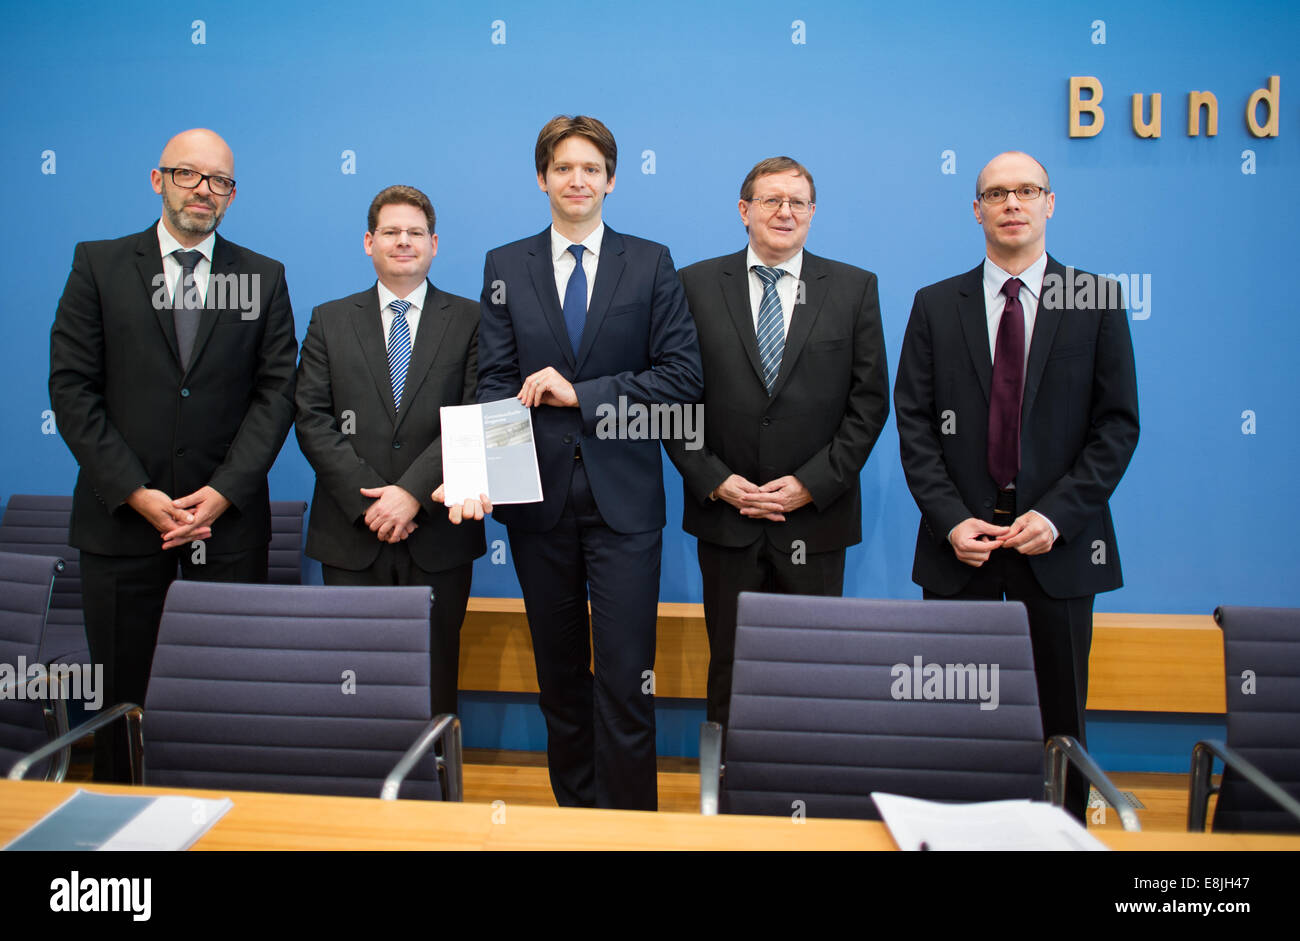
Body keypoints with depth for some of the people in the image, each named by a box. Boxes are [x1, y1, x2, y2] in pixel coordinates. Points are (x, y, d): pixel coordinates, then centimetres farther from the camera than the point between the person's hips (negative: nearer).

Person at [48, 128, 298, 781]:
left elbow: (276, 391, 2)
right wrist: (136, 493, -9)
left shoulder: (263, 278, 9)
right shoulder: (98, 265, 7)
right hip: (122, 515, 0)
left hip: (230, 518, 0)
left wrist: (224, 491, -9)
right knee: (121, 690, 7)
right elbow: (72, 388, 0)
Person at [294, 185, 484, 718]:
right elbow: (313, 420, 2)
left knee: (434, 683, 6)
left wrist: (412, 491, -15)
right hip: (352, 536, 1)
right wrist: (367, 499, -10)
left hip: (439, 538, -1)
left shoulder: (469, 320, 6)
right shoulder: (329, 321, 11)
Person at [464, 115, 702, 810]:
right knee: (559, 672, 13)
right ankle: (573, 812, 29)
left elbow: (682, 374, -3)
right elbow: (494, 382, 3)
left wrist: (581, 393, -12)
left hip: (623, 495, -2)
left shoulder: (651, 263, 5)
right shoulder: (504, 266, 9)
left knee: (626, 676, -5)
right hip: (539, 494, 2)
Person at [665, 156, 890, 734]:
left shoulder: (854, 288, 5)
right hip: (725, 515, 0)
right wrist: (714, 481, -8)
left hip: (817, 517, 0)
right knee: (730, 667, 10)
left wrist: (811, 483, -8)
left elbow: (870, 400, 1)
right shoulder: (696, 285, 4)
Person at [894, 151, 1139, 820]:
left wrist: (1057, 515, -11)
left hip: (1058, 539, 0)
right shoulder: (936, 305, 7)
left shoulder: (1096, 302, 4)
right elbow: (913, 422, 2)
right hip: (959, 540, 1)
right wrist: (951, 520, -9)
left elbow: (1117, 424, 0)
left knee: (1059, 712, 8)